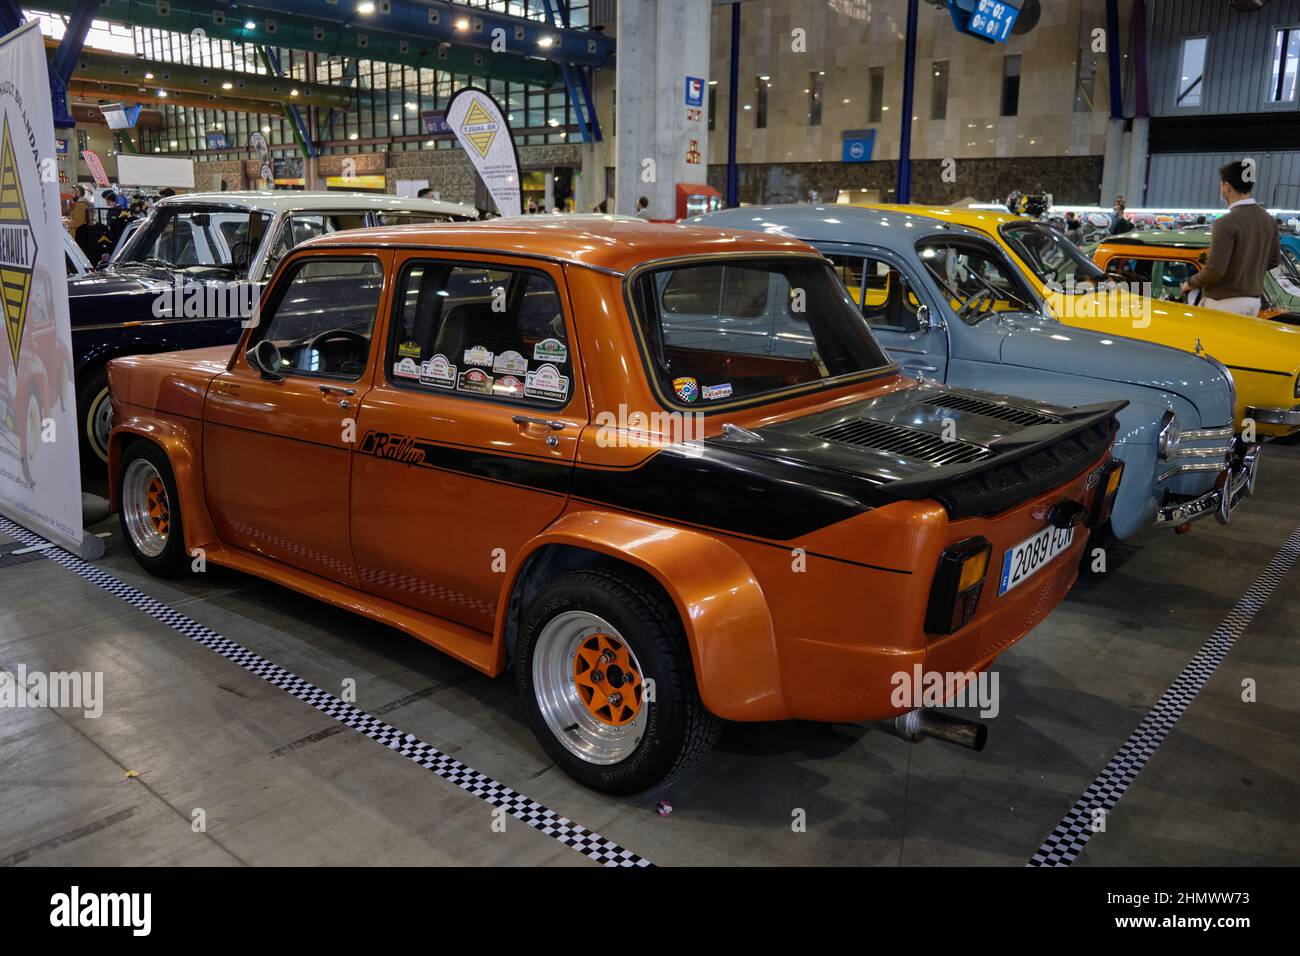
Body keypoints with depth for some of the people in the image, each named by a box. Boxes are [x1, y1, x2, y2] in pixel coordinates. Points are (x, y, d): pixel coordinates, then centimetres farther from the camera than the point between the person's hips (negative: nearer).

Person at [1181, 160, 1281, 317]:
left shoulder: (1227, 223, -19)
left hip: (1224, 303, -8)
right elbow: (1274, 261, 14)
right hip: (1254, 301, 8)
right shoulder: (1268, 220, 7)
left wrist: (1191, 283, -5)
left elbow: (1215, 269, -22)